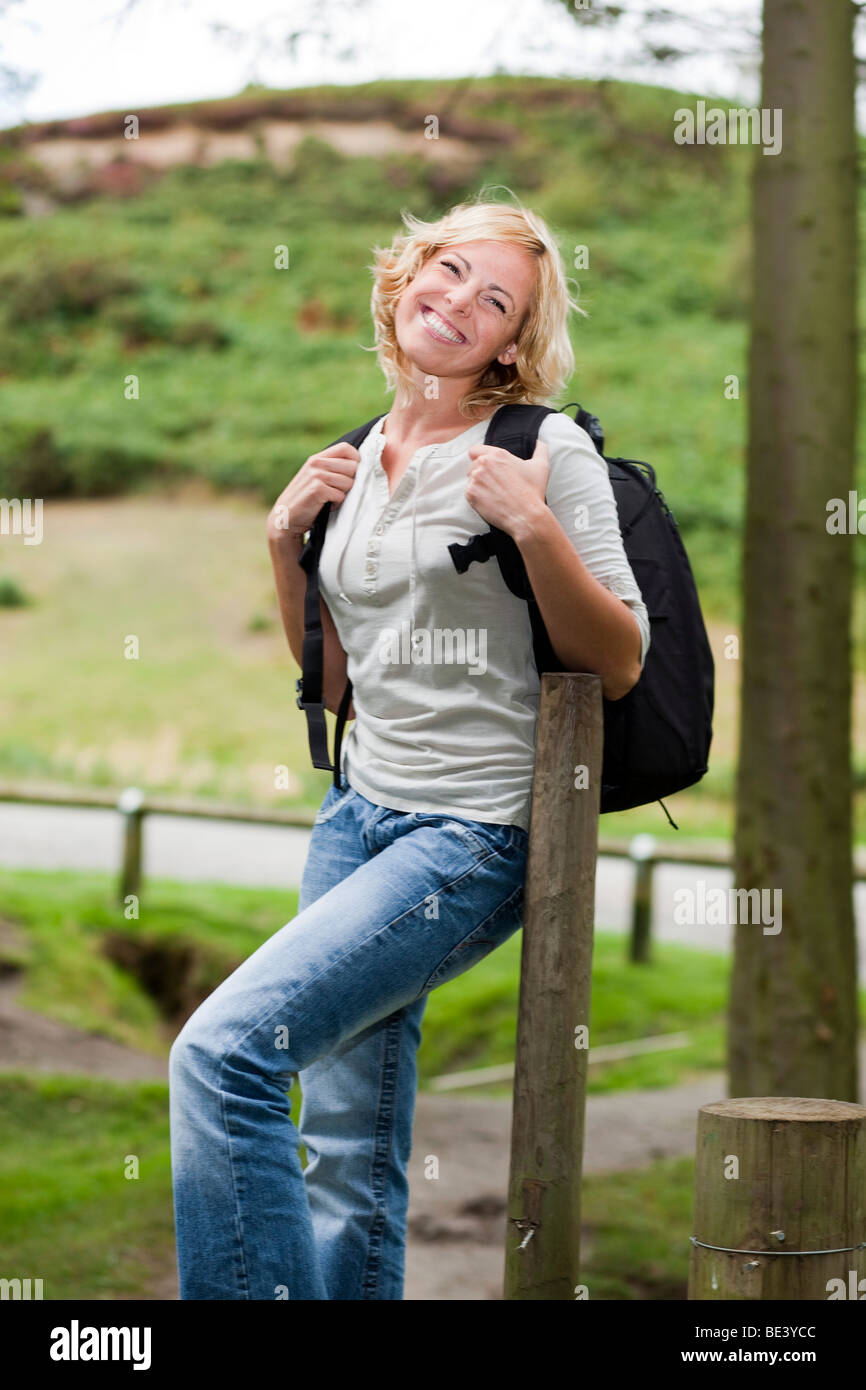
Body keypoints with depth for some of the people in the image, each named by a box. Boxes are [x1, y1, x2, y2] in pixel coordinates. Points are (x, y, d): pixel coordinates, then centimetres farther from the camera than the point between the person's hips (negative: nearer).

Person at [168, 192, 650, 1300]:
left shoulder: (548, 451, -6)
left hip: (474, 835, -7)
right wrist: (285, 541, 7)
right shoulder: (355, 467, 13)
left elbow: (620, 664, -8)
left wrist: (533, 524, -19)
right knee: (347, 1160, 5)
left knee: (224, 1049, -20)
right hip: (359, 814, 7)